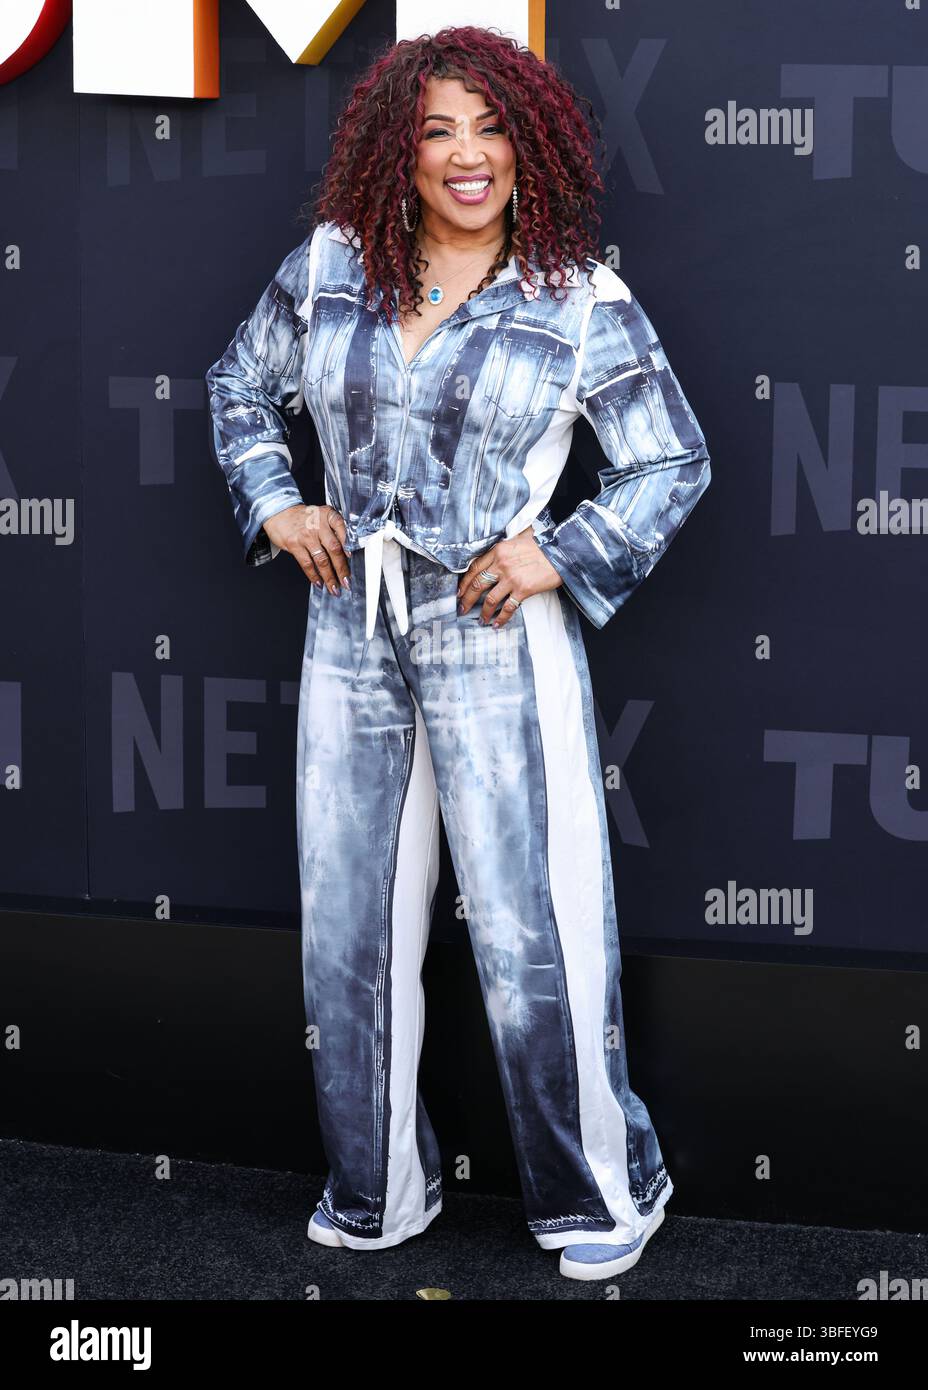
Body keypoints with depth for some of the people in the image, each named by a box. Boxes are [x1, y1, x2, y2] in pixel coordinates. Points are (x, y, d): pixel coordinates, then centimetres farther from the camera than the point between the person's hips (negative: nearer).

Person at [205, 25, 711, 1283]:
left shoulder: (581, 302, -5)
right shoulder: (327, 269, 4)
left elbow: (676, 462, 2)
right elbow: (242, 387, 20)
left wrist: (564, 555, -10)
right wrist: (274, 506, 5)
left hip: (496, 643, -4)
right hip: (351, 638, 4)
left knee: (531, 936, 0)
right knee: (347, 933, 12)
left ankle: (604, 1190, 23)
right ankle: (379, 1192, 32)